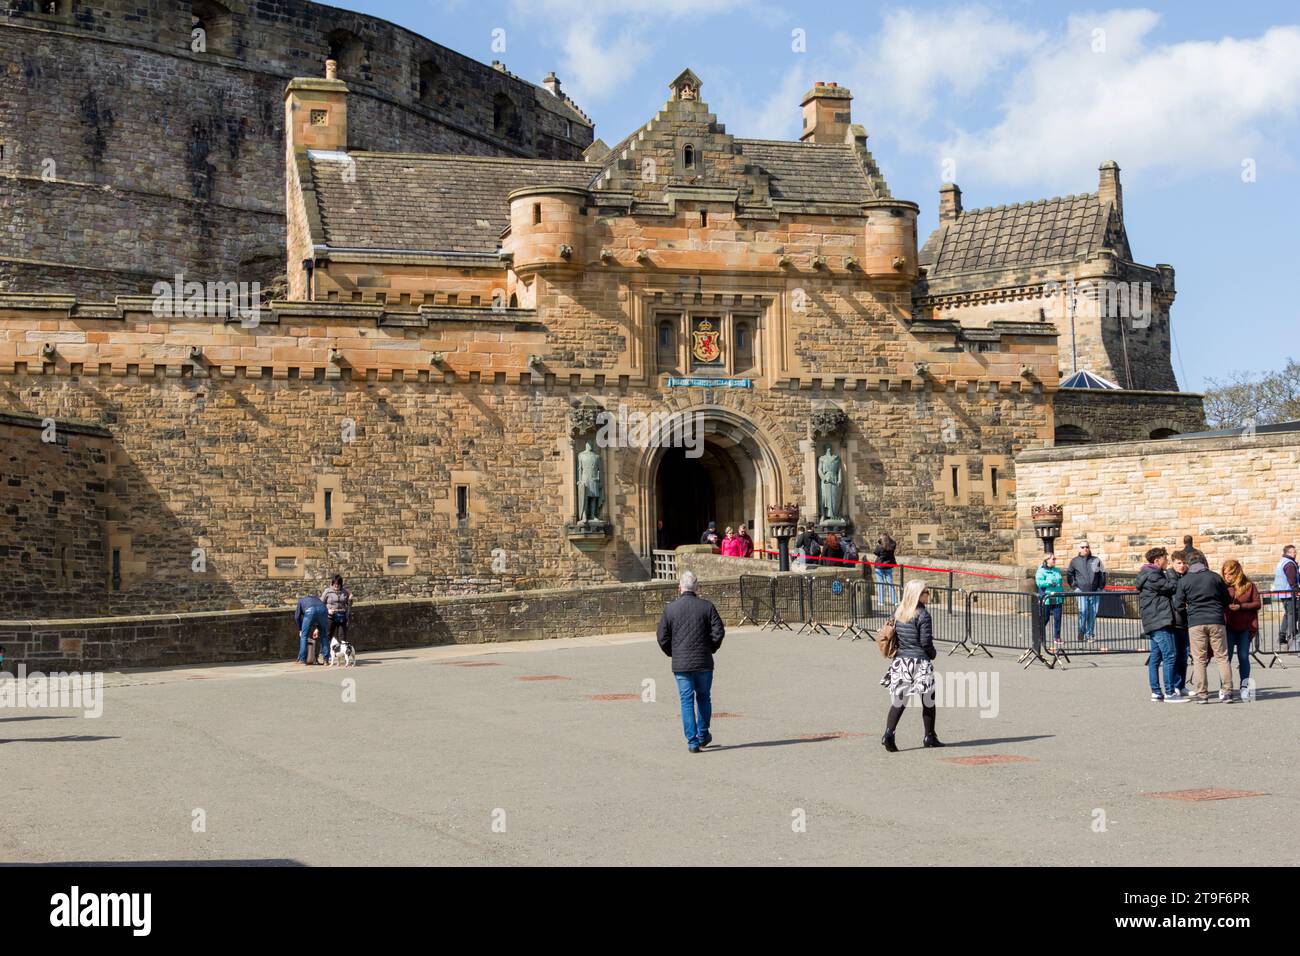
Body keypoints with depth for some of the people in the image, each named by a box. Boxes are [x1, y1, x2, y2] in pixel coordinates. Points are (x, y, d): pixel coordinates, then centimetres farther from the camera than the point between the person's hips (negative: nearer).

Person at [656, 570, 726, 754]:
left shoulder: (670, 609, -3)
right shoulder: (707, 607, -3)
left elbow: (662, 637, -1)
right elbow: (719, 632, -6)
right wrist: (710, 649, 11)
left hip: (680, 664, 0)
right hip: (704, 662, 0)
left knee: (687, 701, 3)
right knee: (703, 698, 17)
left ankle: (692, 742, -1)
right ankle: (703, 736, 24)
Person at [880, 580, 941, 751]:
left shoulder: (897, 611, 6)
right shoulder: (922, 615, -13)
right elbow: (926, 641, -13)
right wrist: (932, 654, 6)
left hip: (900, 661, 5)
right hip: (920, 661, -5)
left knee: (898, 701, 5)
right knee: (928, 700, 12)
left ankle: (888, 733, -12)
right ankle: (929, 736, 20)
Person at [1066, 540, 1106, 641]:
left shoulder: (1096, 560, 9)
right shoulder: (1075, 561, 7)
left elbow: (1102, 574, 12)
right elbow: (1069, 575, 15)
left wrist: (1101, 587, 5)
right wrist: (1074, 586, 5)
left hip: (1095, 592, 2)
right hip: (1082, 592, -2)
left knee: (1093, 614, 5)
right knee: (1083, 611, -17)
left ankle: (1089, 634, 13)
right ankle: (1081, 633, -9)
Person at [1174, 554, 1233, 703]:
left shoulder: (1184, 581, 2)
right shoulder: (1215, 577, 6)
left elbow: (1178, 605, 2)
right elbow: (1227, 600, 10)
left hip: (1195, 623, -1)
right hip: (1216, 621, 1)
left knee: (1199, 660, 3)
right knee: (1222, 657, 6)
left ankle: (1201, 694, 0)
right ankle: (1227, 692, 2)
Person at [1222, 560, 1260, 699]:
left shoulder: (1249, 585, 1)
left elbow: (1258, 603, -1)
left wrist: (1240, 606, -12)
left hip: (1245, 627, 0)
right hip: (1228, 627, 0)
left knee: (1243, 657, 4)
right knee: (1226, 657, -3)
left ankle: (1244, 687, 13)